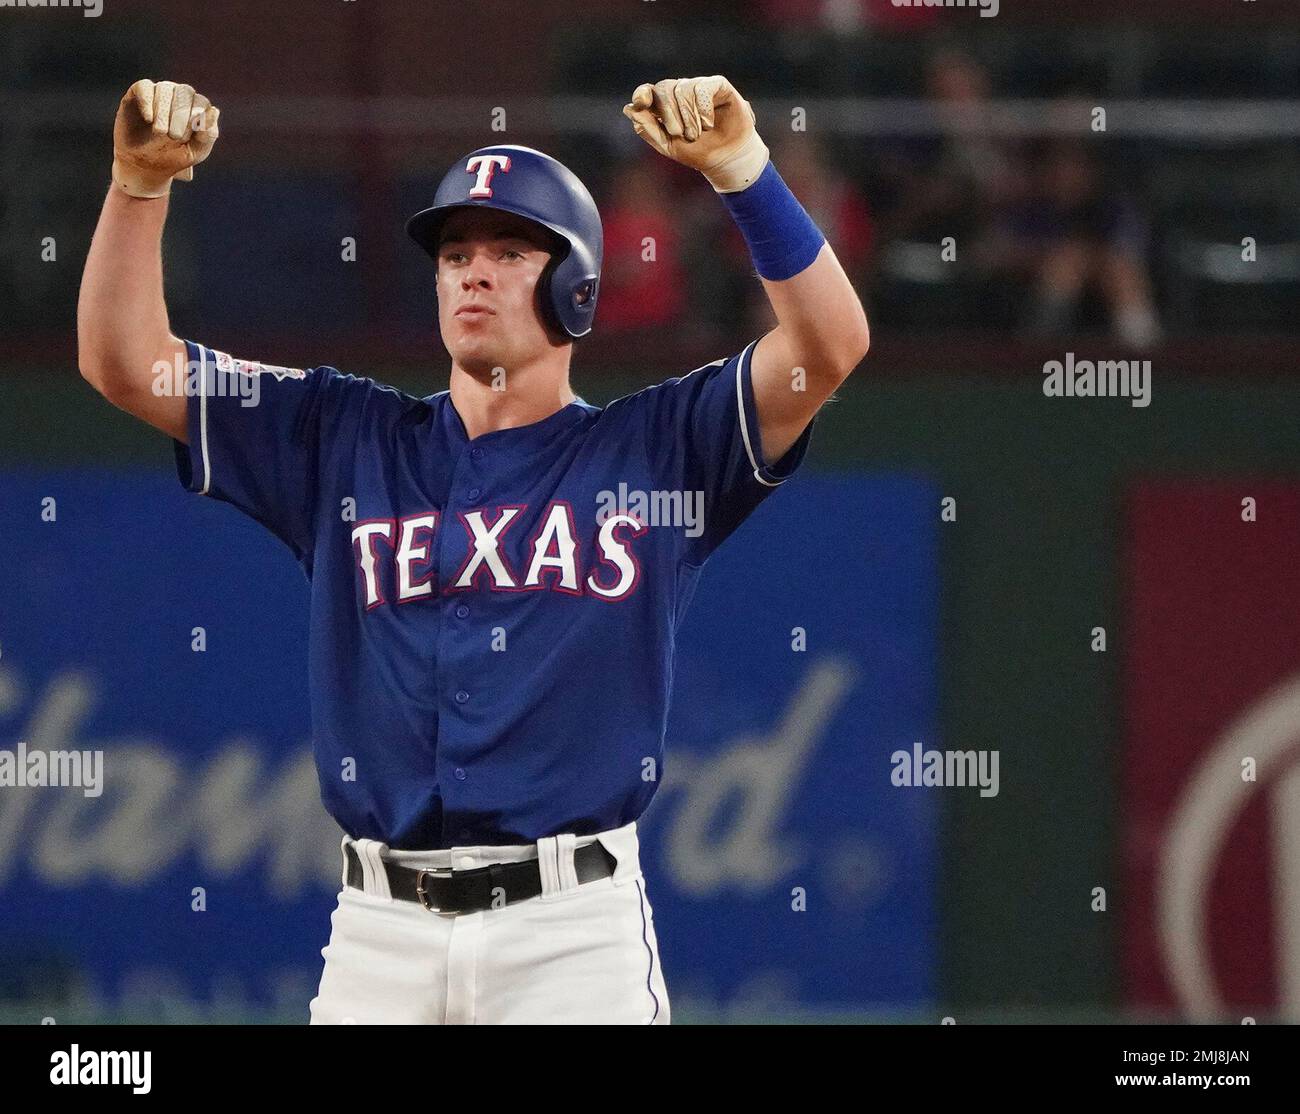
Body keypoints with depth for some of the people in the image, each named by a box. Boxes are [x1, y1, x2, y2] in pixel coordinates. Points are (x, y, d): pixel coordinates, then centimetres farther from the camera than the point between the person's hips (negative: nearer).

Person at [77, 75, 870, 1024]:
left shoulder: (651, 447, 6)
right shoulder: (345, 440, 14)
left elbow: (831, 344, -7)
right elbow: (124, 362, 10)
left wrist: (743, 170, -20)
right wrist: (140, 185, -4)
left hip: (576, 934, -3)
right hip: (380, 935, 3)